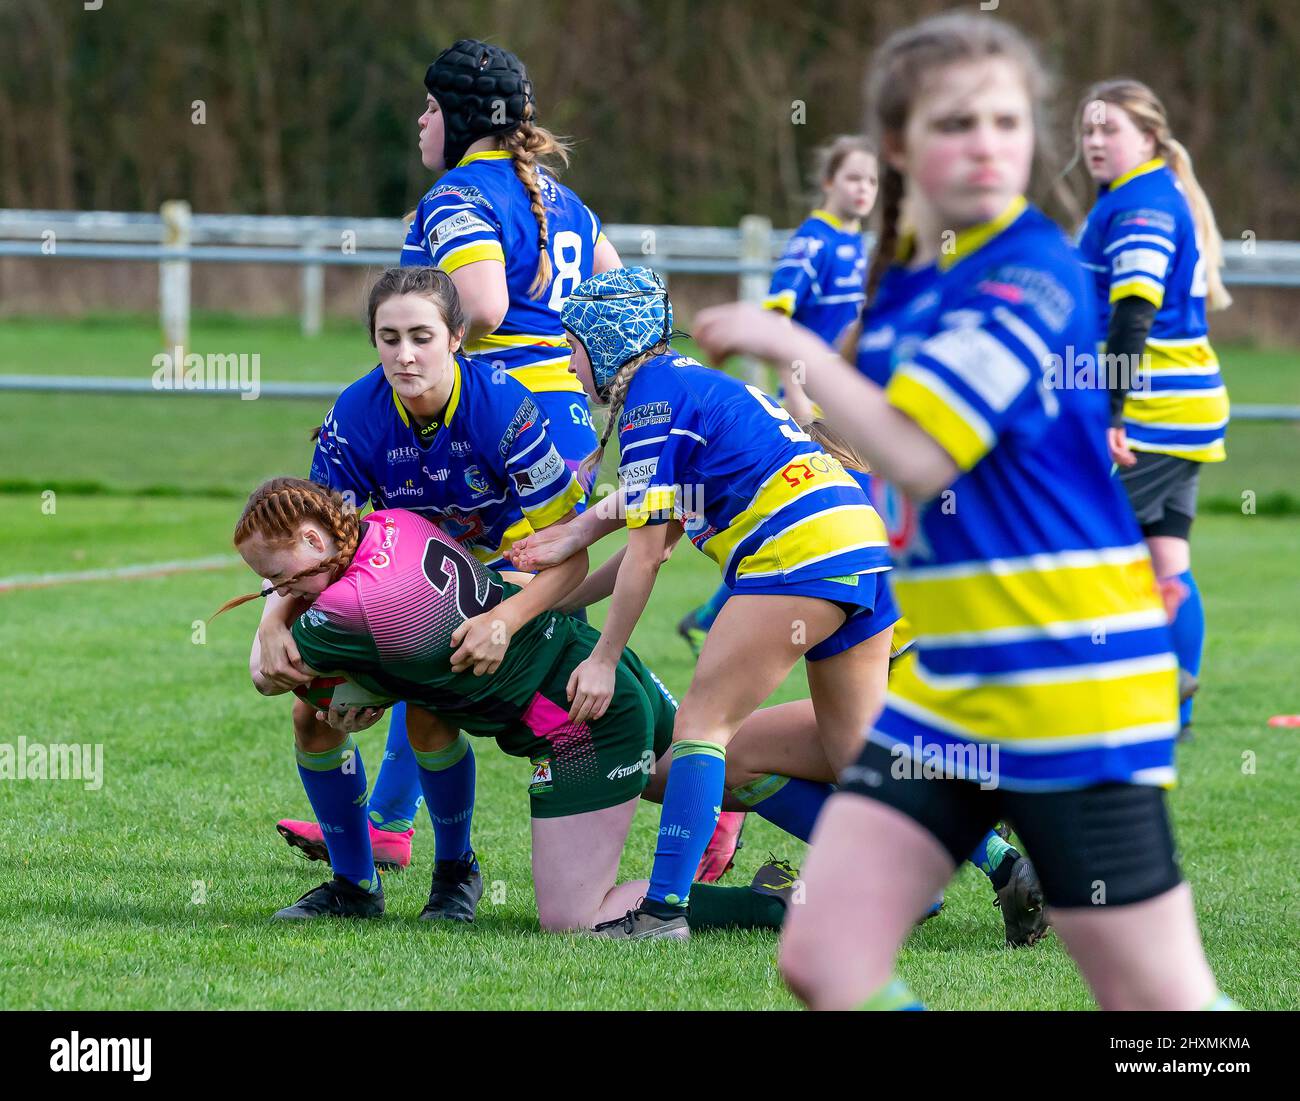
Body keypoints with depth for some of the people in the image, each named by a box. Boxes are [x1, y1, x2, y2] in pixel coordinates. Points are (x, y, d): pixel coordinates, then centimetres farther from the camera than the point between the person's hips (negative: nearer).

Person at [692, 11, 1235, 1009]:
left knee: (1161, 1002, -4)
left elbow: (918, 457, -23)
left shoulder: (1030, 274, -16)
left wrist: (789, 344, -14)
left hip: (1072, 691, -8)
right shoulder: (905, 279, 10)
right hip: (944, 687, 8)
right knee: (822, 962, -1)